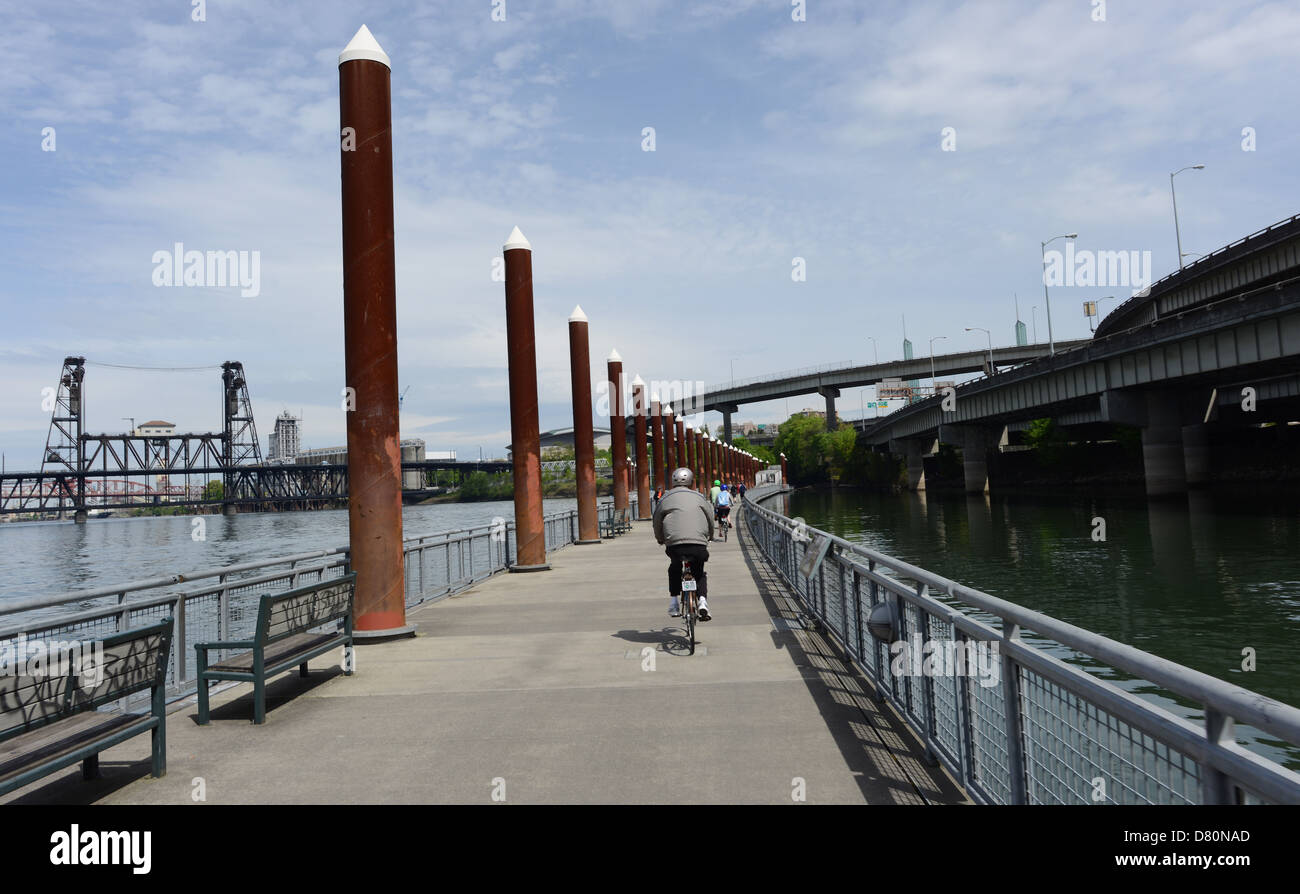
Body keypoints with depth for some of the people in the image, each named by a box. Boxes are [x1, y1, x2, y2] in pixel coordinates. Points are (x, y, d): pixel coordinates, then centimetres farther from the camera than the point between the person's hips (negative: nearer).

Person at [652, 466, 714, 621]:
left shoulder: (665, 499, 14)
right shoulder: (699, 497, 16)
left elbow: (657, 522, 19)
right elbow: (710, 519, 22)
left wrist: (660, 539, 38)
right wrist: (710, 536, 41)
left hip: (674, 543, 0)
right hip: (699, 543, 0)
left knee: (674, 570, 27)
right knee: (699, 572, 23)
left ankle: (674, 603, 18)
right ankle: (703, 600, 1)